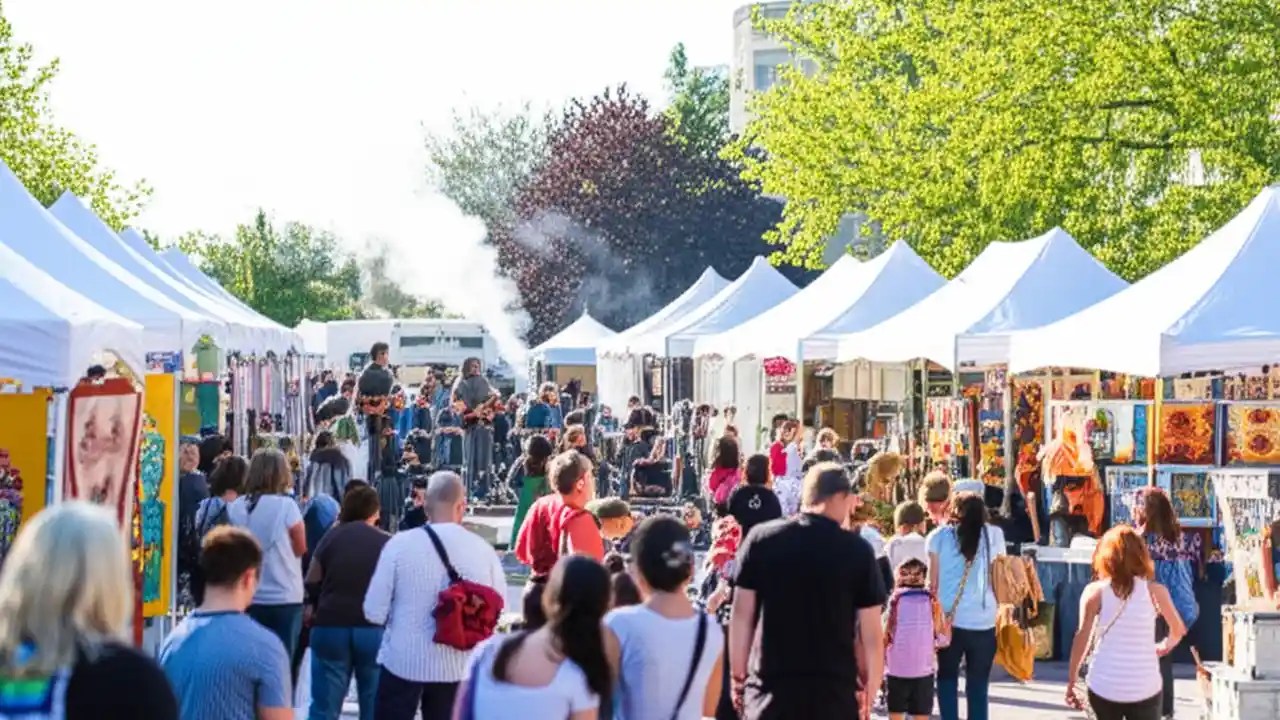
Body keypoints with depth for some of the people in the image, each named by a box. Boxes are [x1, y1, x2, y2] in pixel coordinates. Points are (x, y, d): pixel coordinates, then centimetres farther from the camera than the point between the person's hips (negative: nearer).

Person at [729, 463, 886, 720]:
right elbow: (871, 633, -3)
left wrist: (738, 674, 11)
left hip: (770, 688, 1)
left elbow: (741, 614, 2)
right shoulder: (857, 551, -3)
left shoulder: (761, 539, 0)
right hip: (833, 690, -1)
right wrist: (870, 690, 8)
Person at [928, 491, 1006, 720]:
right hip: (984, 622, 0)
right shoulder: (994, 535, 7)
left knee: (947, 677, 14)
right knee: (978, 685, 7)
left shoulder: (939, 536, 4)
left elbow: (932, 582, 3)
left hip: (949, 620, 0)